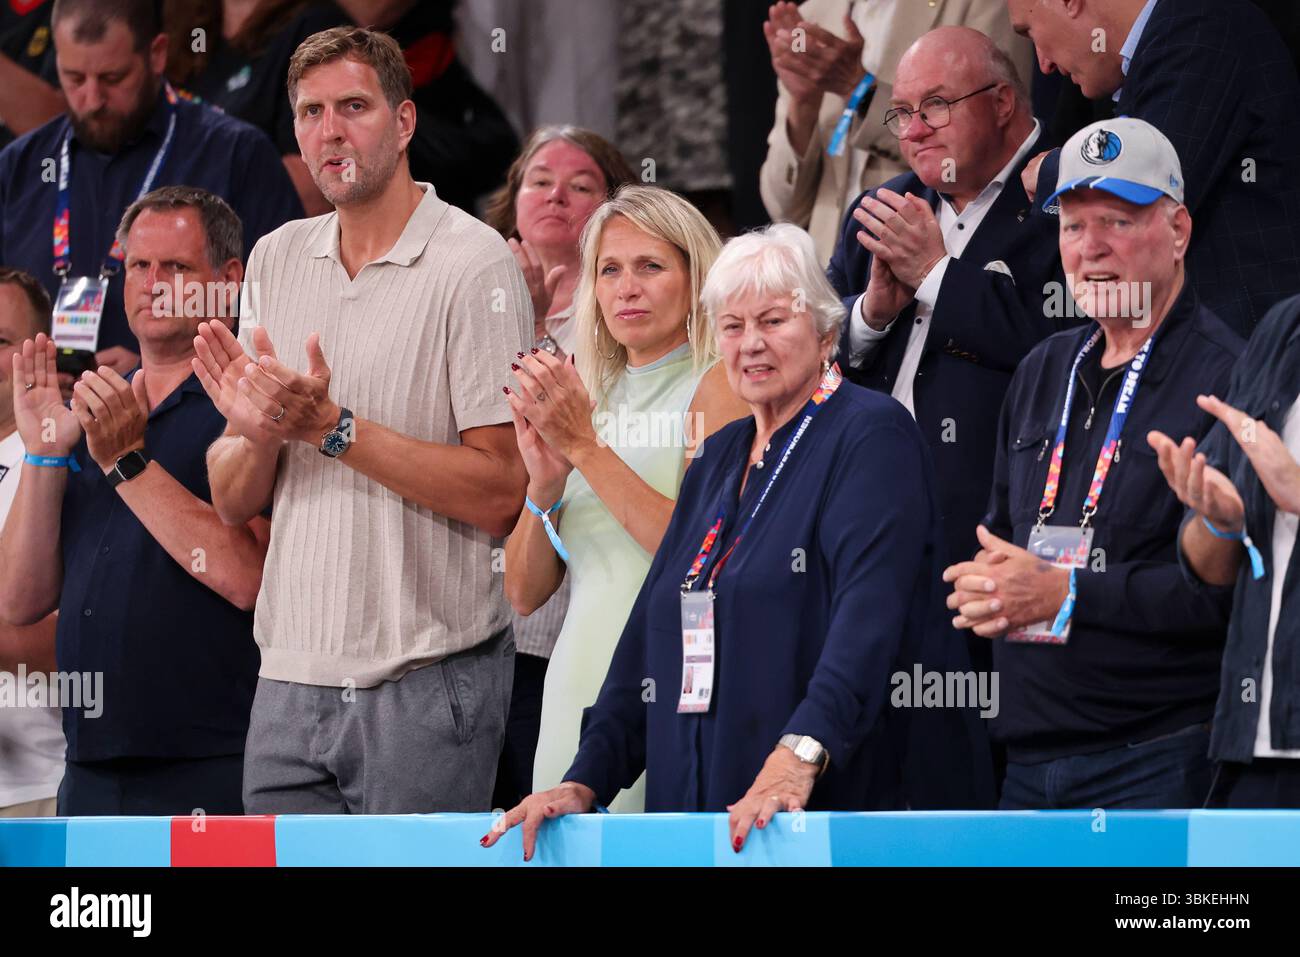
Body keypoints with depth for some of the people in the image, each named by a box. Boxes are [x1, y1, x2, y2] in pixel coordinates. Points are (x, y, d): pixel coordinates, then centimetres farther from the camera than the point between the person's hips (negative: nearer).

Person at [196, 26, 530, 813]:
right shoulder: (277, 259, 12)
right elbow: (232, 501, 11)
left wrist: (331, 426, -18)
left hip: (426, 687, -5)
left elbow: (500, 495, -15)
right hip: (291, 679, 6)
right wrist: (259, 432, -11)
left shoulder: (474, 264, -7)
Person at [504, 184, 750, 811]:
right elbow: (525, 592, 12)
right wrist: (544, 483, -6)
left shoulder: (718, 386, -2)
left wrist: (585, 448, -14)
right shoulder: (589, 395, 16)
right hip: (579, 683, 5)